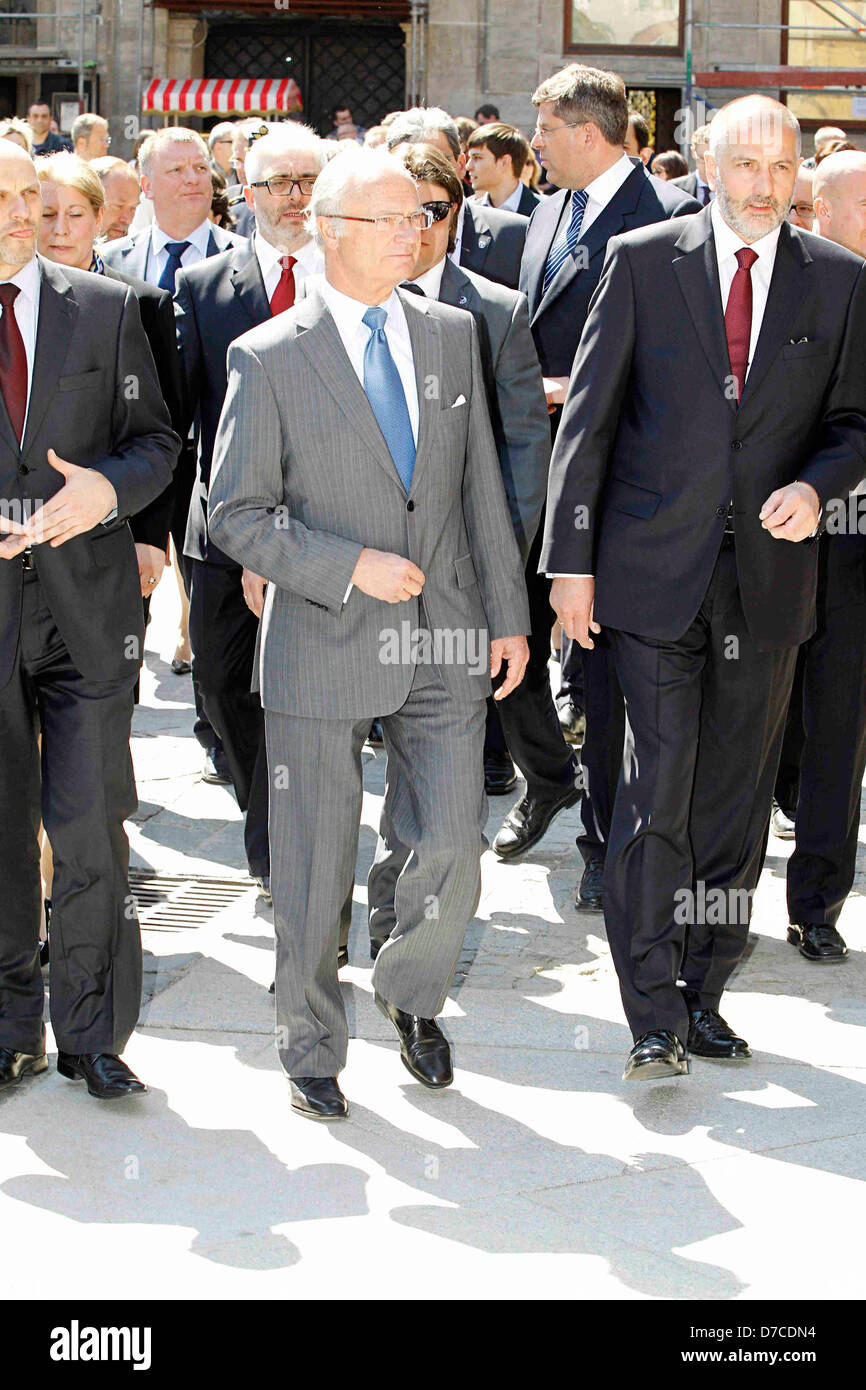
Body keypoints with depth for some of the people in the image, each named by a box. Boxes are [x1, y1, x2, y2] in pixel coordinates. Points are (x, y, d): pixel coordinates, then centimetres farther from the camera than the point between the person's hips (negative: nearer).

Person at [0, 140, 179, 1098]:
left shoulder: (105, 309, 6)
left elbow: (154, 440, 8)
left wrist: (106, 489, -14)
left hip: (87, 604, 0)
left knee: (91, 832, -1)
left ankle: (92, 1035, 14)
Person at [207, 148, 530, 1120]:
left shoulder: (453, 333, 7)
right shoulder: (267, 358, -7)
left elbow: (481, 485, 10)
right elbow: (234, 514, -7)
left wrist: (508, 616, 7)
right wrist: (350, 565, -16)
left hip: (445, 640, 3)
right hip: (324, 645, -3)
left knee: (452, 850, 2)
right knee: (313, 871, 7)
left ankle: (412, 995, 32)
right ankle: (311, 1049, 27)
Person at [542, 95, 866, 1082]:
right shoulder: (641, 260, 0)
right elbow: (588, 414, 0)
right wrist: (571, 557, -4)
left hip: (768, 577, 2)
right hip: (656, 569, -2)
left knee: (736, 797, 9)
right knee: (658, 790, -6)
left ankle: (703, 994, 22)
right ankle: (654, 1016, 2)